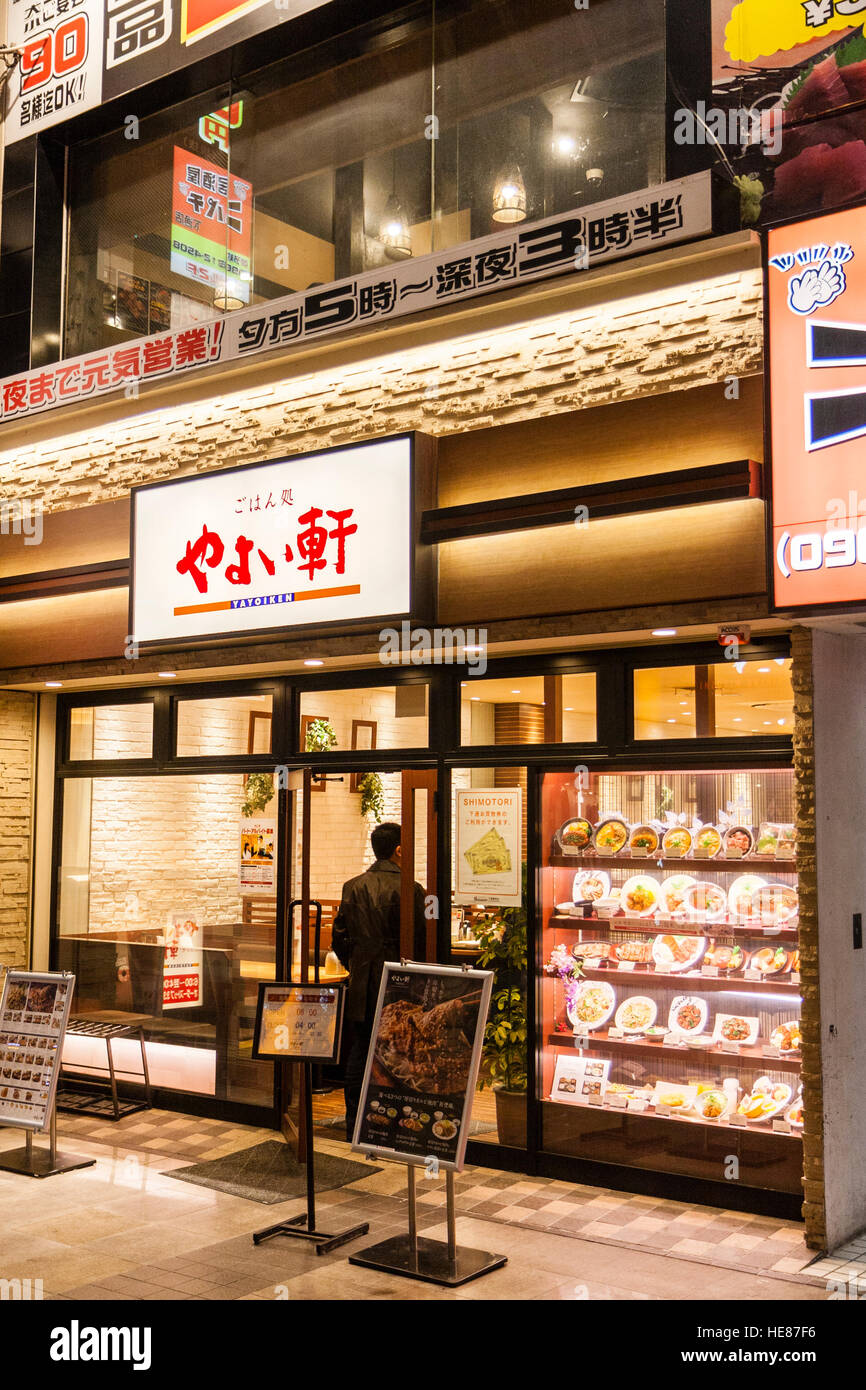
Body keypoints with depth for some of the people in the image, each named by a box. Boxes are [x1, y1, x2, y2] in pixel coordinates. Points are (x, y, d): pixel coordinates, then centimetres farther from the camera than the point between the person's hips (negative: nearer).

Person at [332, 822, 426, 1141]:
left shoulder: (352, 887, 2)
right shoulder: (410, 890, -12)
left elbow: (339, 938, 6)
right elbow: (420, 941, -10)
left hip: (361, 988, 4)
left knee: (358, 1055, 11)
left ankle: (354, 1125, 17)